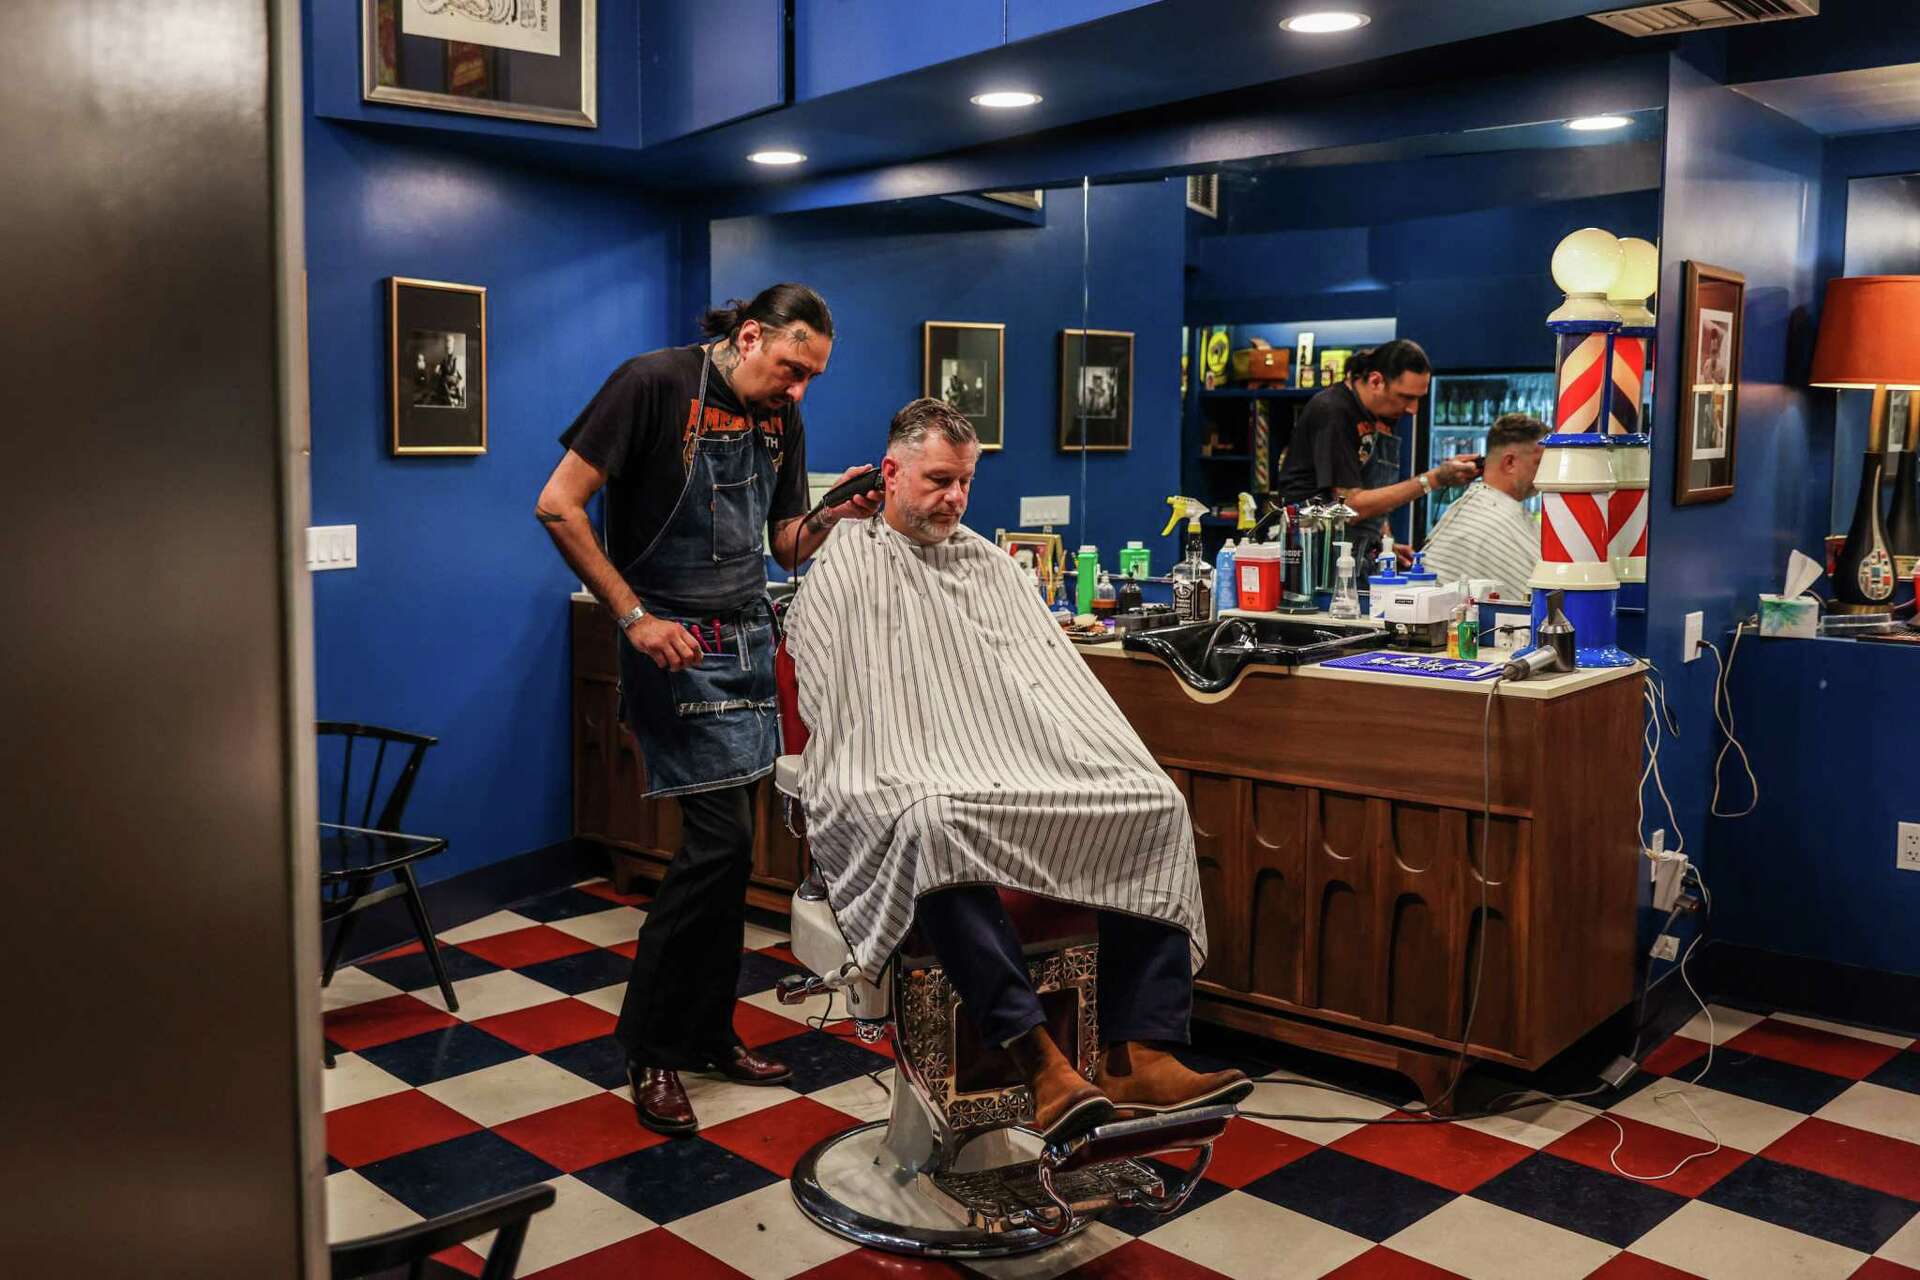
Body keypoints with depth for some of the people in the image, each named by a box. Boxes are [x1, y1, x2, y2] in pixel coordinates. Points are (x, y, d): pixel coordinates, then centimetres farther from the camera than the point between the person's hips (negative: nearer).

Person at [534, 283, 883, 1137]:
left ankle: (707, 1033, 25)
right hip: (675, 644, -7)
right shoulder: (656, 384, -11)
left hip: (748, 642, 7)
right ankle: (649, 1048, 4)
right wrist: (635, 616, -18)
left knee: (726, 850, 11)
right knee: (719, 839, -12)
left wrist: (832, 518, -8)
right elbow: (558, 506, -15)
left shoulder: (781, 419, 10)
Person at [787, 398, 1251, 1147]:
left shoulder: (992, 566, 24)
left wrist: (1117, 766, 0)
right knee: (934, 827, -41)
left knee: (1156, 808, -18)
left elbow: (1059, 683, 17)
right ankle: (1041, 1065, -40)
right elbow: (842, 715, -3)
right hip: (911, 789, -5)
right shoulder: (848, 567, 7)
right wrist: (910, 782, -18)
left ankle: (1138, 1058, -24)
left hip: (1021, 774, 6)